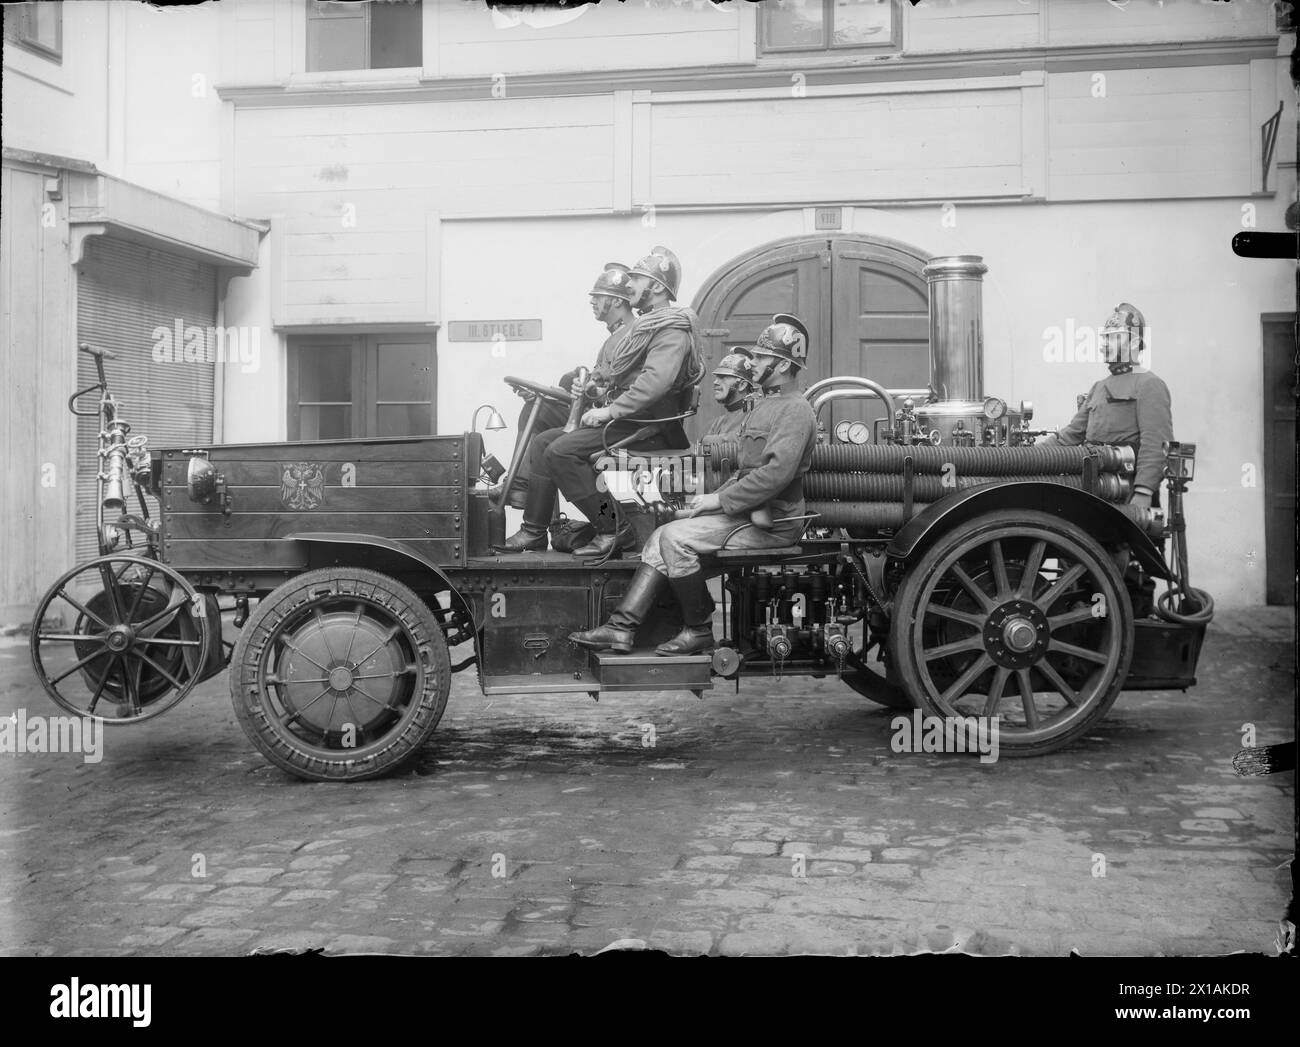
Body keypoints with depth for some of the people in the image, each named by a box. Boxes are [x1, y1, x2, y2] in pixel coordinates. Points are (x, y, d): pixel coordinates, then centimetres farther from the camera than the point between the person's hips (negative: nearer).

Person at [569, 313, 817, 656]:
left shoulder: (795, 410, -12)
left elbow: (777, 472, -25)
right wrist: (716, 495, 7)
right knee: (662, 538, -1)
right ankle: (621, 628, -5)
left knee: (676, 537, -21)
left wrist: (720, 499, -19)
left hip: (770, 521, -10)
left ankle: (701, 629, -7)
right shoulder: (766, 404, 21)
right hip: (748, 511, 10)